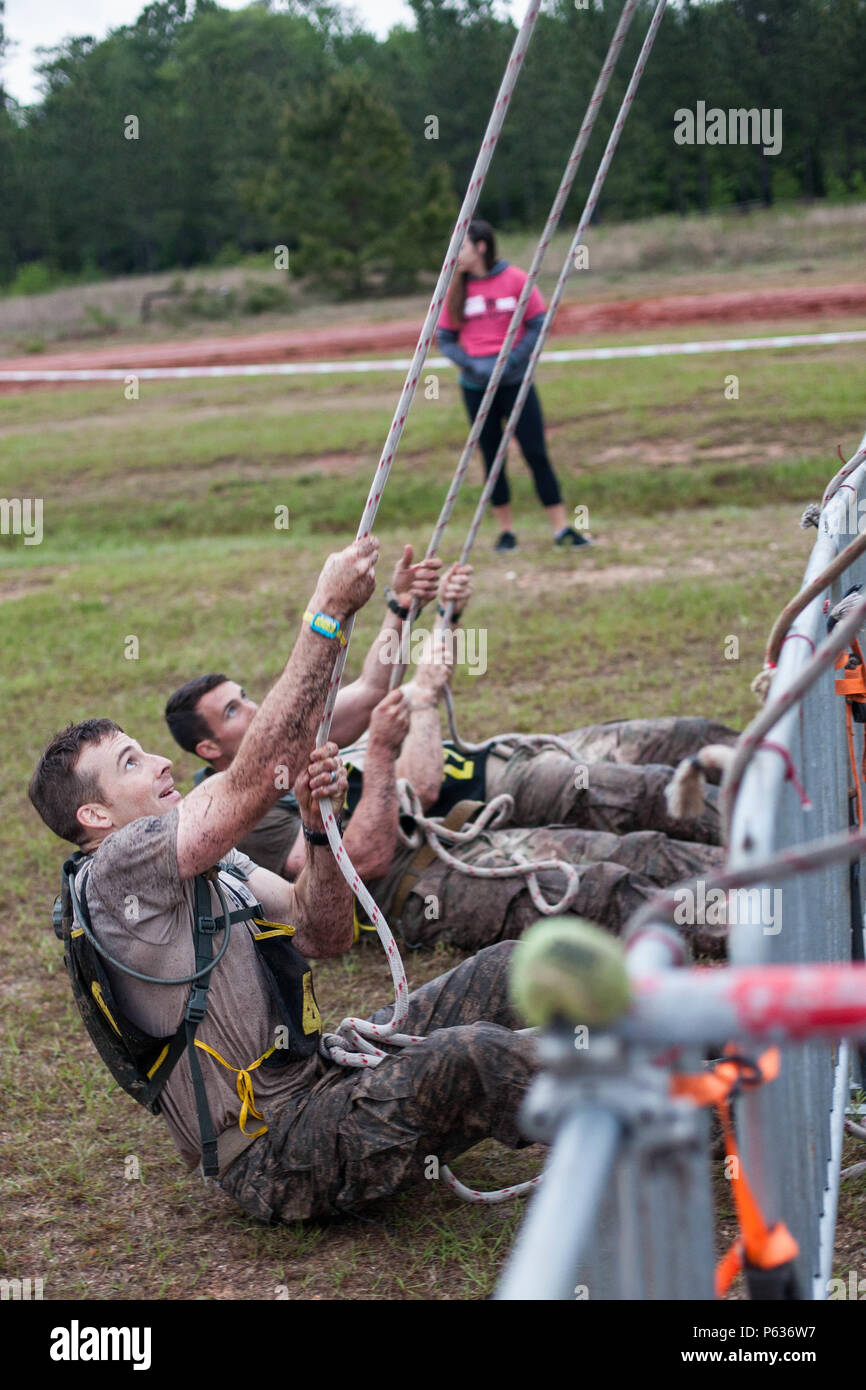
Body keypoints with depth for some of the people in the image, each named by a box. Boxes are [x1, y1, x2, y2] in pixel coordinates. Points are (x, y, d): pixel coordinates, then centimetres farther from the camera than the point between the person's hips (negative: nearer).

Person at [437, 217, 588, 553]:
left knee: (536, 453, -4)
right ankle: (505, 531, 16)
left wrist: (511, 360, -14)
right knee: (491, 456, 6)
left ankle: (561, 528, 2)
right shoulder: (455, 288, 2)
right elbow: (444, 338, 5)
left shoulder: (515, 280, -5)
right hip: (476, 386, 2)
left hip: (515, 380, -2)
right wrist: (473, 363, -11)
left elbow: (538, 327, -3)